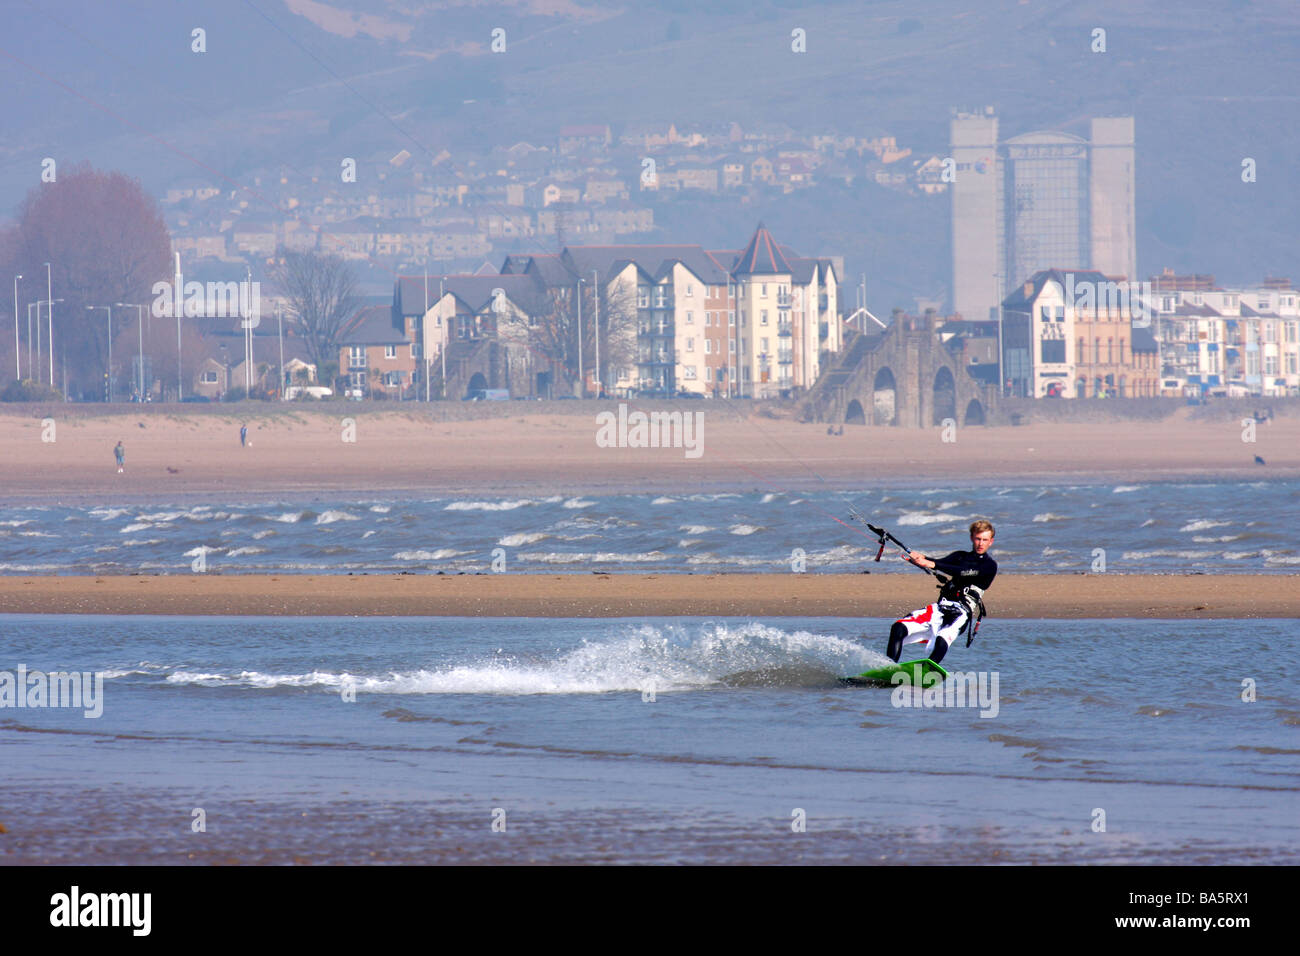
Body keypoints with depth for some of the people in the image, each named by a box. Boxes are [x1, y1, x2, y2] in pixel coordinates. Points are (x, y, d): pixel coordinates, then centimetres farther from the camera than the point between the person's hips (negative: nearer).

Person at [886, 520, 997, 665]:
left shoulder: (990, 566, 4)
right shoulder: (960, 556, 23)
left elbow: (963, 572, -13)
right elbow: (940, 563, 3)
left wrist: (932, 564, -23)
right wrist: (921, 558, -20)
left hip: (961, 613, -6)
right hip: (940, 608, 6)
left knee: (941, 641, -36)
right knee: (898, 628, -14)